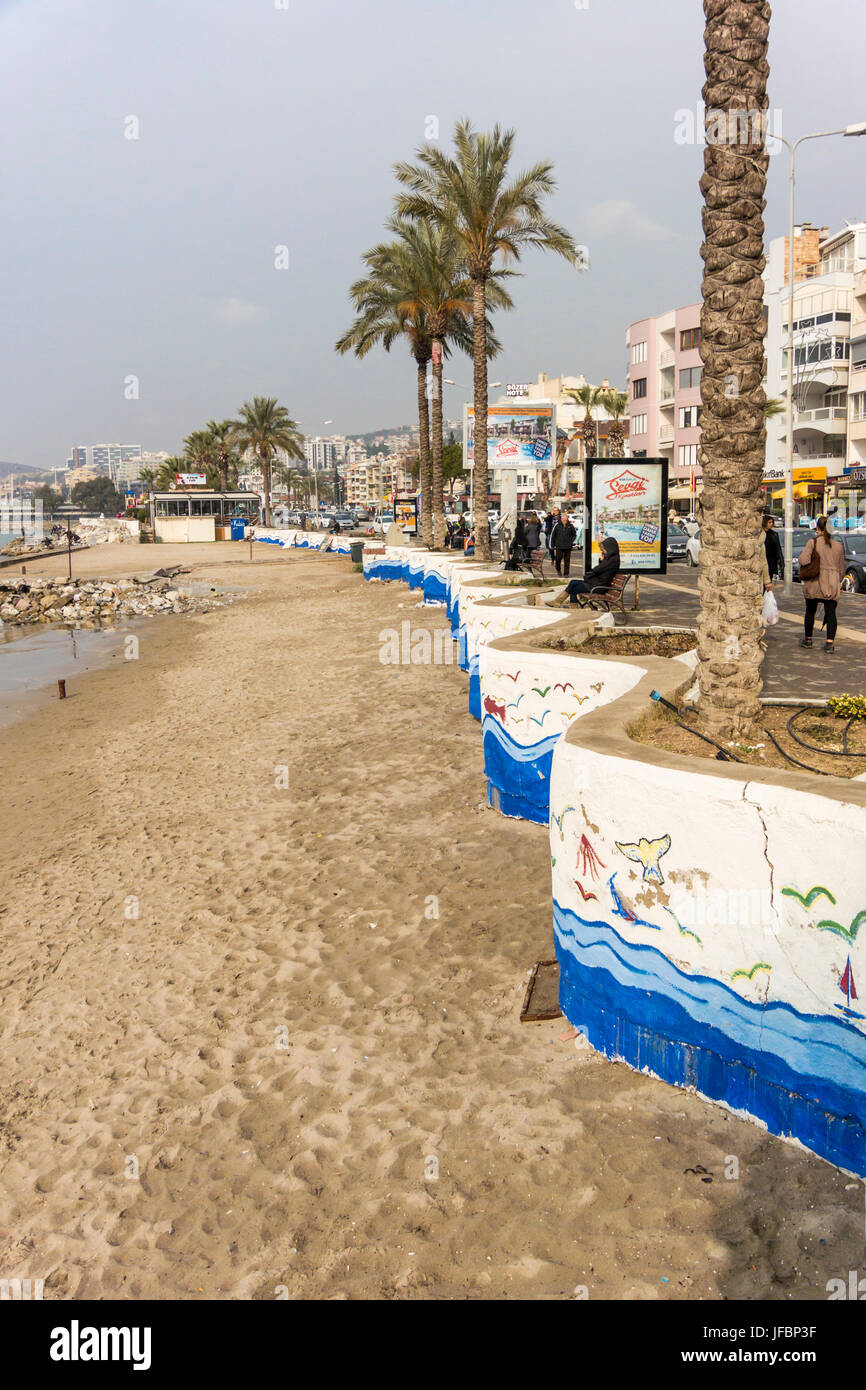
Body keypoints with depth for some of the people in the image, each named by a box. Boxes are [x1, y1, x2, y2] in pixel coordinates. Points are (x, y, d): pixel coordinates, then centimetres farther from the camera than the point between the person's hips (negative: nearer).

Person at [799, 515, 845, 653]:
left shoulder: (813, 542, -5)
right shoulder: (838, 545, 8)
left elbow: (804, 560, -16)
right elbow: (841, 568, 15)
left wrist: (802, 573, 5)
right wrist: (839, 583, 28)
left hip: (814, 583, -2)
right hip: (832, 584, 2)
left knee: (810, 611, 13)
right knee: (831, 613, 1)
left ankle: (808, 639, 24)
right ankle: (830, 642, -9)